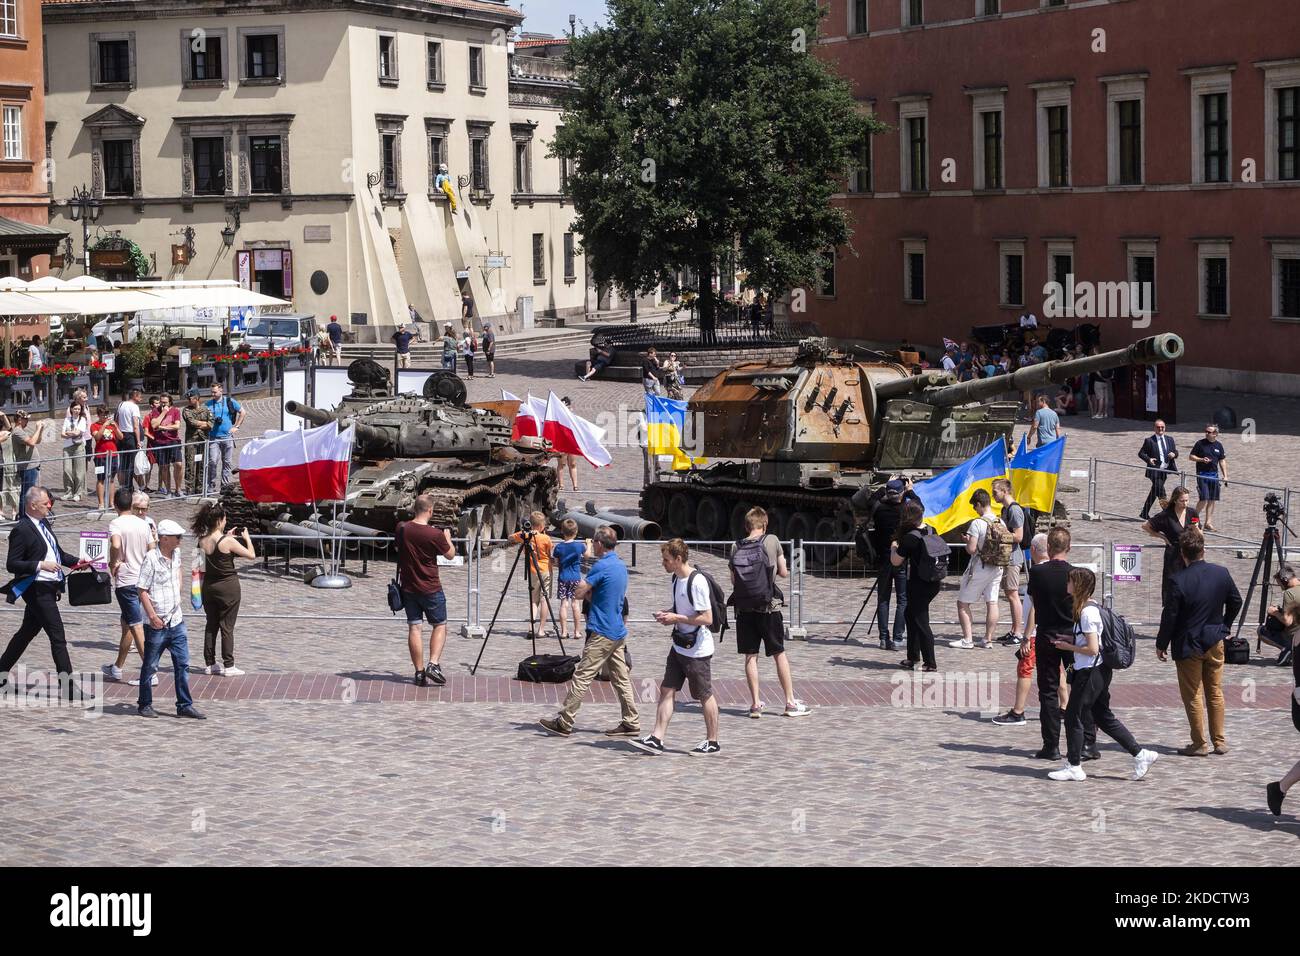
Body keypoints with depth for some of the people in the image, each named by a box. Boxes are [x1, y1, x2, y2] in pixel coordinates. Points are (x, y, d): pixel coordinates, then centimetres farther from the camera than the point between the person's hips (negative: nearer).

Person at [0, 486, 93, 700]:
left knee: (27, 632, 20)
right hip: (38, 590, -9)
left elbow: (57, 552, 23)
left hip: (49, 588, 9)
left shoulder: (44, 524, 11)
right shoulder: (21, 530, -16)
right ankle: (67, 687, -4)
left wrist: (76, 561, 8)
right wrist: (40, 565, -25)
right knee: (58, 637, -7)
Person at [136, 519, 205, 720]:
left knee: (182, 665, 5)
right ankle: (145, 704, 18)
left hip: (176, 621, 6)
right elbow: (143, 591, -16)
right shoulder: (151, 559, -15)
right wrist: (153, 616, -20)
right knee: (150, 666, 7)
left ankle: (185, 705, 9)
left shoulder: (176, 554, 5)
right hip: (157, 624, -6)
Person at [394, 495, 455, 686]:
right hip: (431, 589, -4)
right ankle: (433, 664, -6)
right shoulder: (435, 534, -18)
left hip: (408, 588, 4)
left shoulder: (402, 529, -5)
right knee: (439, 626, 11)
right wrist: (447, 537, 17)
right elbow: (450, 554, -2)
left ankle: (419, 673, 6)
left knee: (414, 628, 7)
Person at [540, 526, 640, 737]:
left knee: (582, 677, -5)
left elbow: (579, 593, -13)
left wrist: (587, 592, 6)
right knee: (621, 678, 11)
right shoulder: (621, 566, 13)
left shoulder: (601, 566, -16)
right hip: (618, 631, 9)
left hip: (601, 633, -9)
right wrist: (590, 593, 5)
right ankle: (631, 722, 10)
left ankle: (563, 723, -2)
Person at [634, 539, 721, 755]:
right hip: (679, 646, 9)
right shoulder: (676, 579, 8)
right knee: (667, 690, 4)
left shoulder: (697, 581, -20)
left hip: (698, 649, -9)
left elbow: (707, 618, -22)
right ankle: (657, 739, 4)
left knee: (705, 695, 4)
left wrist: (676, 618, -19)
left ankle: (712, 742, 16)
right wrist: (666, 614, 4)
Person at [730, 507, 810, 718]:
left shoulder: (736, 547, 2)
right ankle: (791, 702, 10)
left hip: (744, 607, 2)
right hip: (768, 606, -2)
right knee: (779, 654, 6)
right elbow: (784, 573, 0)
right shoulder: (771, 541, -5)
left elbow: (733, 580, 6)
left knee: (750, 656, 7)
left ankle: (755, 704, 8)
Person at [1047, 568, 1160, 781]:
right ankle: (1140, 755, 14)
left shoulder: (1087, 612, -19)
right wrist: (1068, 639, 11)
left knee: (1073, 716, 0)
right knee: (1103, 717, 14)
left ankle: (1074, 767, 8)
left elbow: (1092, 649, -21)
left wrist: (1068, 647, -9)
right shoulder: (1089, 608, 11)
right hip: (1099, 671, 10)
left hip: (1090, 673, -10)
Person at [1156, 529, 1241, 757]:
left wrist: (1161, 645, -3)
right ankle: (1219, 741, 22)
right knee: (1215, 693, 17)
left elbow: (1169, 616, -15)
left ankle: (1199, 744, 12)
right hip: (1215, 643, 4)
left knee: (1193, 696, 7)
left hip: (1188, 646, -4)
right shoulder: (1221, 573, -6)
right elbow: (1236, 601, 8)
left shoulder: (1179, 581, -21)